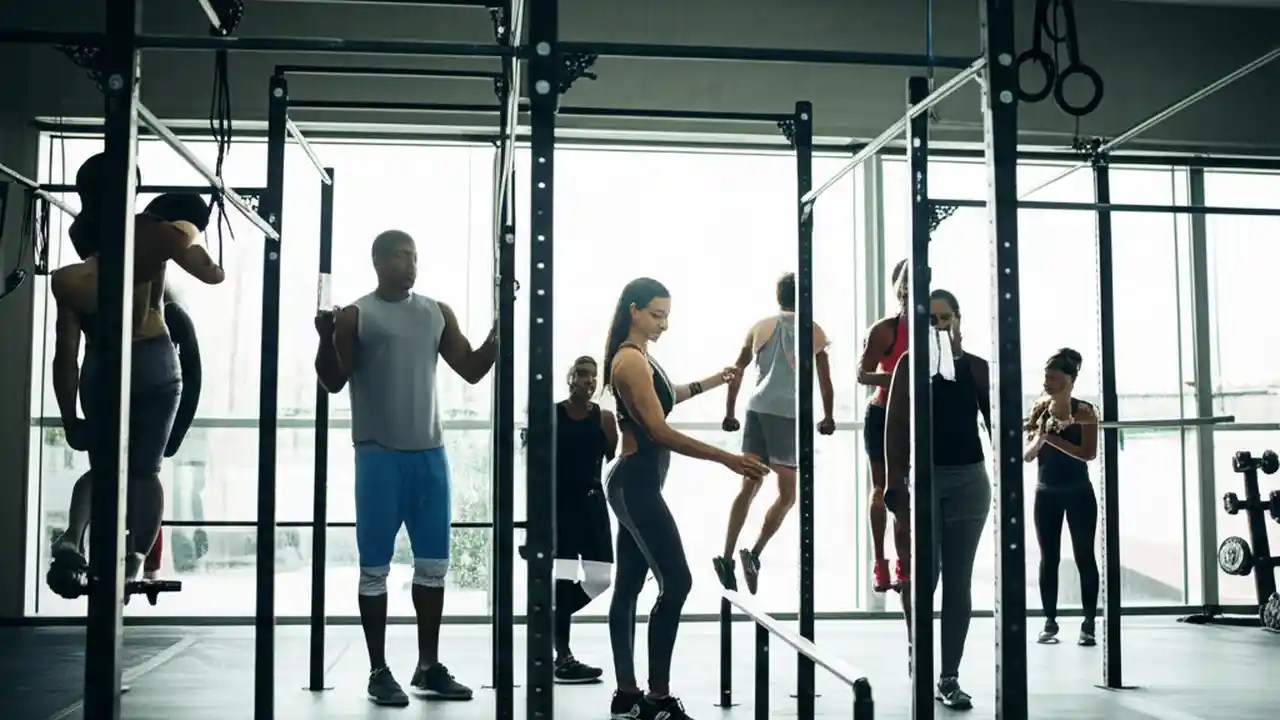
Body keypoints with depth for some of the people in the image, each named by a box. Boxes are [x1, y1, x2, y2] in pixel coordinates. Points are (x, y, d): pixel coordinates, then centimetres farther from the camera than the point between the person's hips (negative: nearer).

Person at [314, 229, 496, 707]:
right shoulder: (355, 316, -2)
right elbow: (332, 383, -5)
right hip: (379, 455, -5)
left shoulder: (437, 314, 11)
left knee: (434, 563, 8)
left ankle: (429, 667, 18)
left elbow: (472, 369, 12)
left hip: (430, 453, 5)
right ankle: (379, 672, 9)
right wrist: (326, 338, -21)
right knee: (375, 566, 1)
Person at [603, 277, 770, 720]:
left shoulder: (639, 357, 15)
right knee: (676, 583, -10)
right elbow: (658, 431, -23)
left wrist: (709, 383, 39)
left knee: (628, 587, 10)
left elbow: (659, 399, 36)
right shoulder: (630, 360, -17)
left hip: (633, 484, 10)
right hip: (636, 486, -10)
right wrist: (726, 459, -26)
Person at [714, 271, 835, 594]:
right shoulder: (813, 331, 7)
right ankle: (754, 553, -10)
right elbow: (825, 380, 9)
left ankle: (727, 556, 2)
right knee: (788, 493, 6)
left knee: (749, 486, 11)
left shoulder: (759, 327, 15)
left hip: (757, 409, 4)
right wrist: (828, 417, 22)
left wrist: (729, 414, 22)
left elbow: (737, 372, 15)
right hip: (788, 413, -4)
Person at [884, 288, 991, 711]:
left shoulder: (977, 368, 5)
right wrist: (895, 489, -10)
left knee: (958, 581, 5)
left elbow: (996, 426, 6)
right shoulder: (910, 365, 1)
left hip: (968, 480, 2)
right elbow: (896, 430, -3)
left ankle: (950, 676, 12)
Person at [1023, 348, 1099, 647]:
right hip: (1046, 494, 3)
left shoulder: (1084, 412, -10)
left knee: (1084, 557, 2)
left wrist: (1053, 439, -27)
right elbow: (1027, 455, -2)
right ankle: (1050, 622, 13)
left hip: (1079, 494, -3)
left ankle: (1089, 623, 7)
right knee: (1049, 558, 6)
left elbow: (1089, 453, -20)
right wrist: (1038, 437, -22)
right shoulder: (1039, 409, -1)